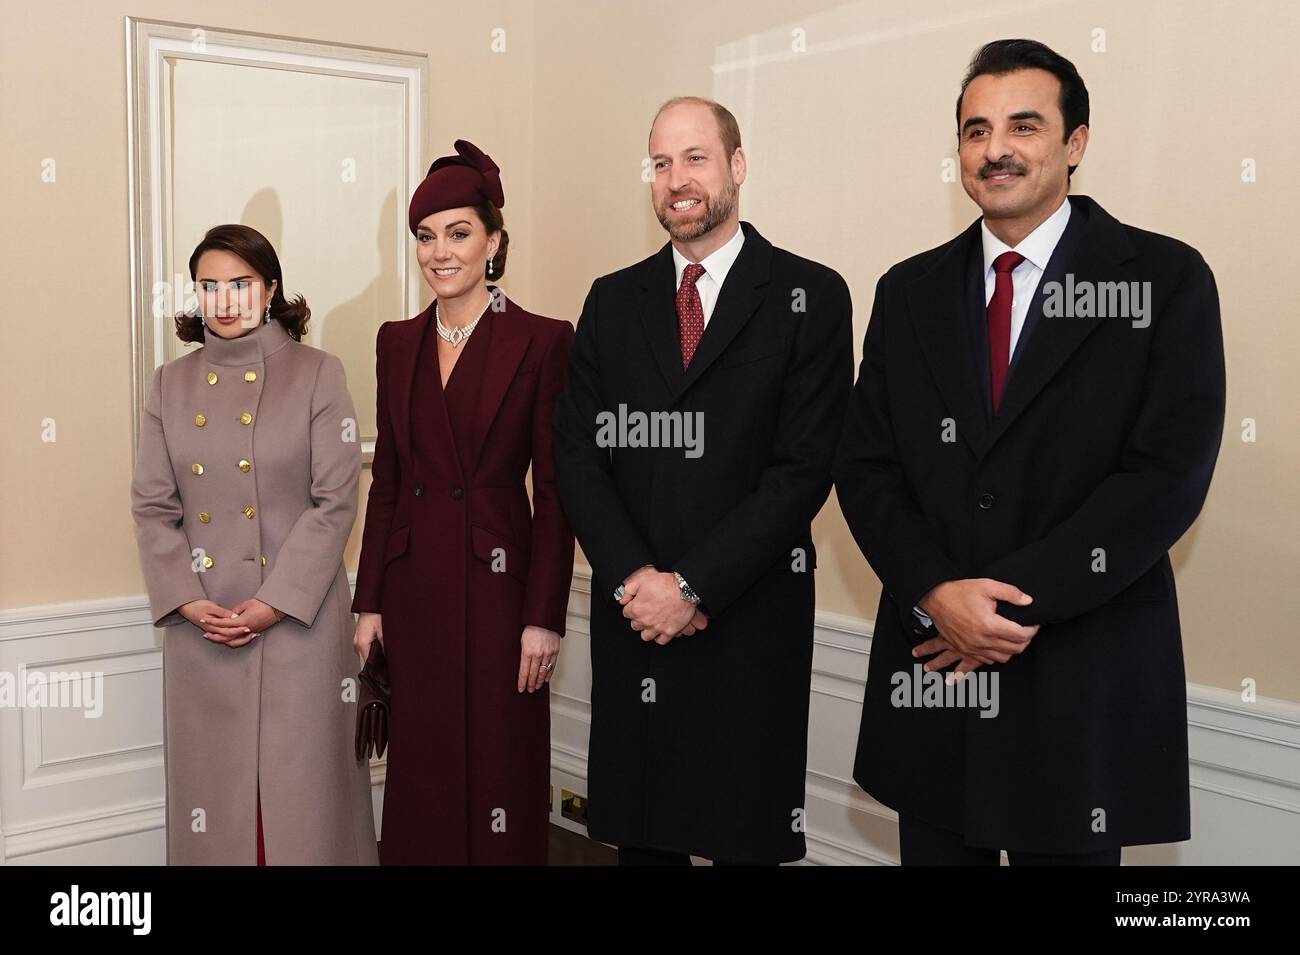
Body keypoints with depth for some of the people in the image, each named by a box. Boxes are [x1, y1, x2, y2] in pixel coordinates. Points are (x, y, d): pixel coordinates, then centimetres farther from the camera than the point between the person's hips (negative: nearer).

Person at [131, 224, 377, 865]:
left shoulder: (317, 375, -1)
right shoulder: (172, 383, 10)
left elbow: (335, 502, -6)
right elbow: (152, 507, 7)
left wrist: (276, 602, -13)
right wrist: (187, 602, -7)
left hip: (298, 617, -3)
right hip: (201, 625, 3)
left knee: (302, 780, 3)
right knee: (212, 781, 9)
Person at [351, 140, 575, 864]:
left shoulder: (542, 341, -6)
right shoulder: (398, 342, 9)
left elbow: (555, 491, -7)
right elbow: (388, 481, 11)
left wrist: (545, 617, -10)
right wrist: (370, 602, 7)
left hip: (498, 581, -4)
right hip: (414, 585, 4)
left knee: (501, 770, 5)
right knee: (423, 770, 12)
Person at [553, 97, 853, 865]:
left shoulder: (811, 296, -2)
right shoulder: (613, 301, 10)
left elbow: (805, 465, -9)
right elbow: (578, 454, 5)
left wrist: (693, 585, -13)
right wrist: (634, 578, -9)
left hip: (751, 620, -3)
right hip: (634, 617, 3)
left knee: (745, 836, 7)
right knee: (640, 832, 11)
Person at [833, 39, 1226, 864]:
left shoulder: (1166, 279, -3)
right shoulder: (909, 291, 8)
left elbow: (1169, 474, -11)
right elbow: (864, 466, 3)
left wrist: (1020, 599, -16)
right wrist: (936, 595, -13)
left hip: (1084, 675, -3)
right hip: (932, 664, 3)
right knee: (937, 848, 14)